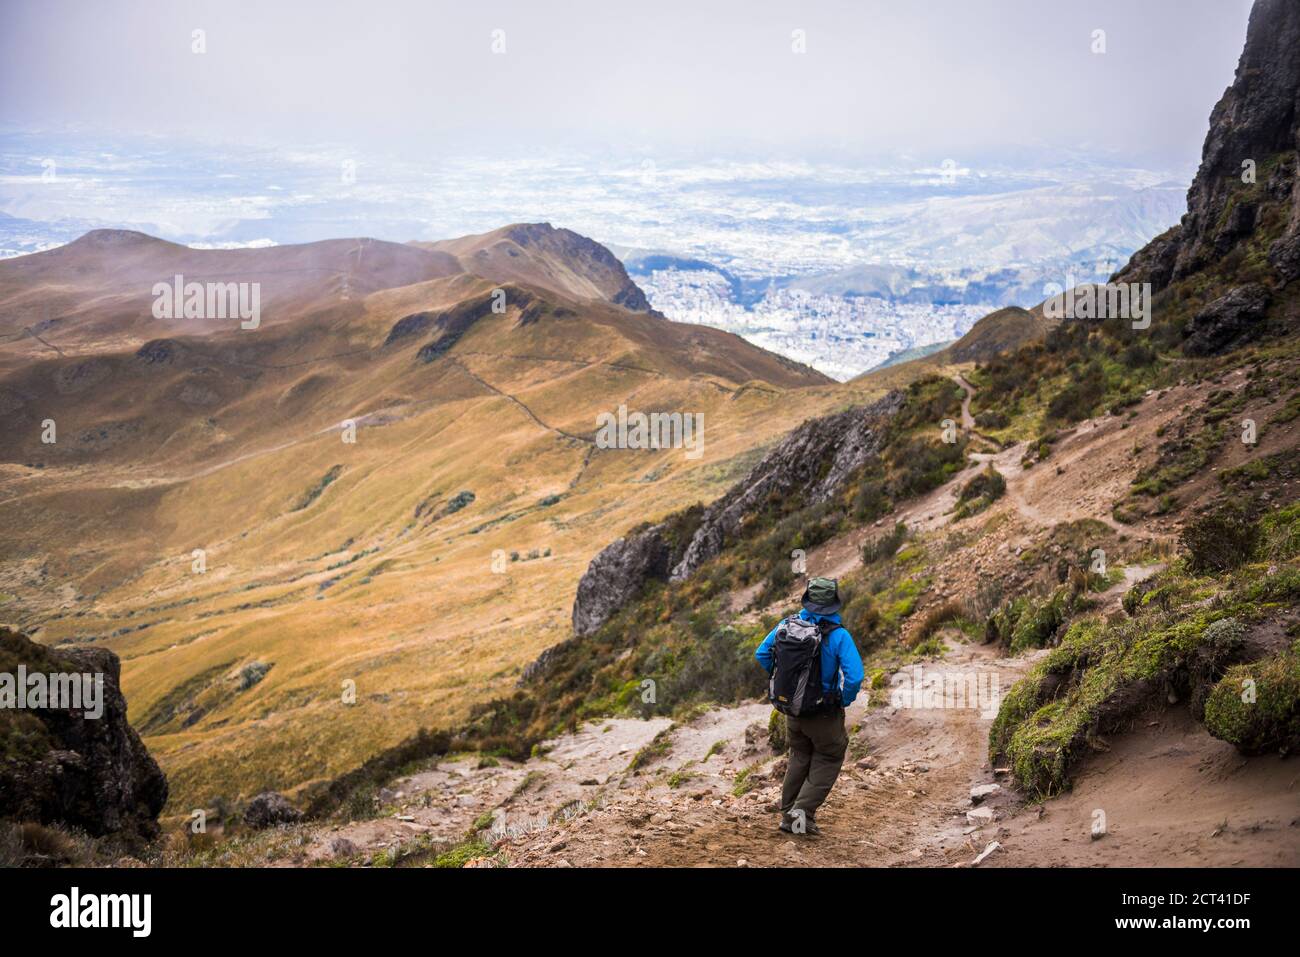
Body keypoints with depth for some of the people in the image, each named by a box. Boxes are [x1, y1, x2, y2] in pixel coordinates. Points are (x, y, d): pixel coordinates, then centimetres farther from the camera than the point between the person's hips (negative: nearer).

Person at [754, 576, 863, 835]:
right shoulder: (839, 636, -21)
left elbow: (762, 654, 2)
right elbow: (854, 678, -27)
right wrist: (844, 702, -7)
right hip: (825, 714, -4)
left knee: (800, 758, 24)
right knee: (827, 761, 16)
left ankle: (788, 815, 26)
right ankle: (803, 810, 2)